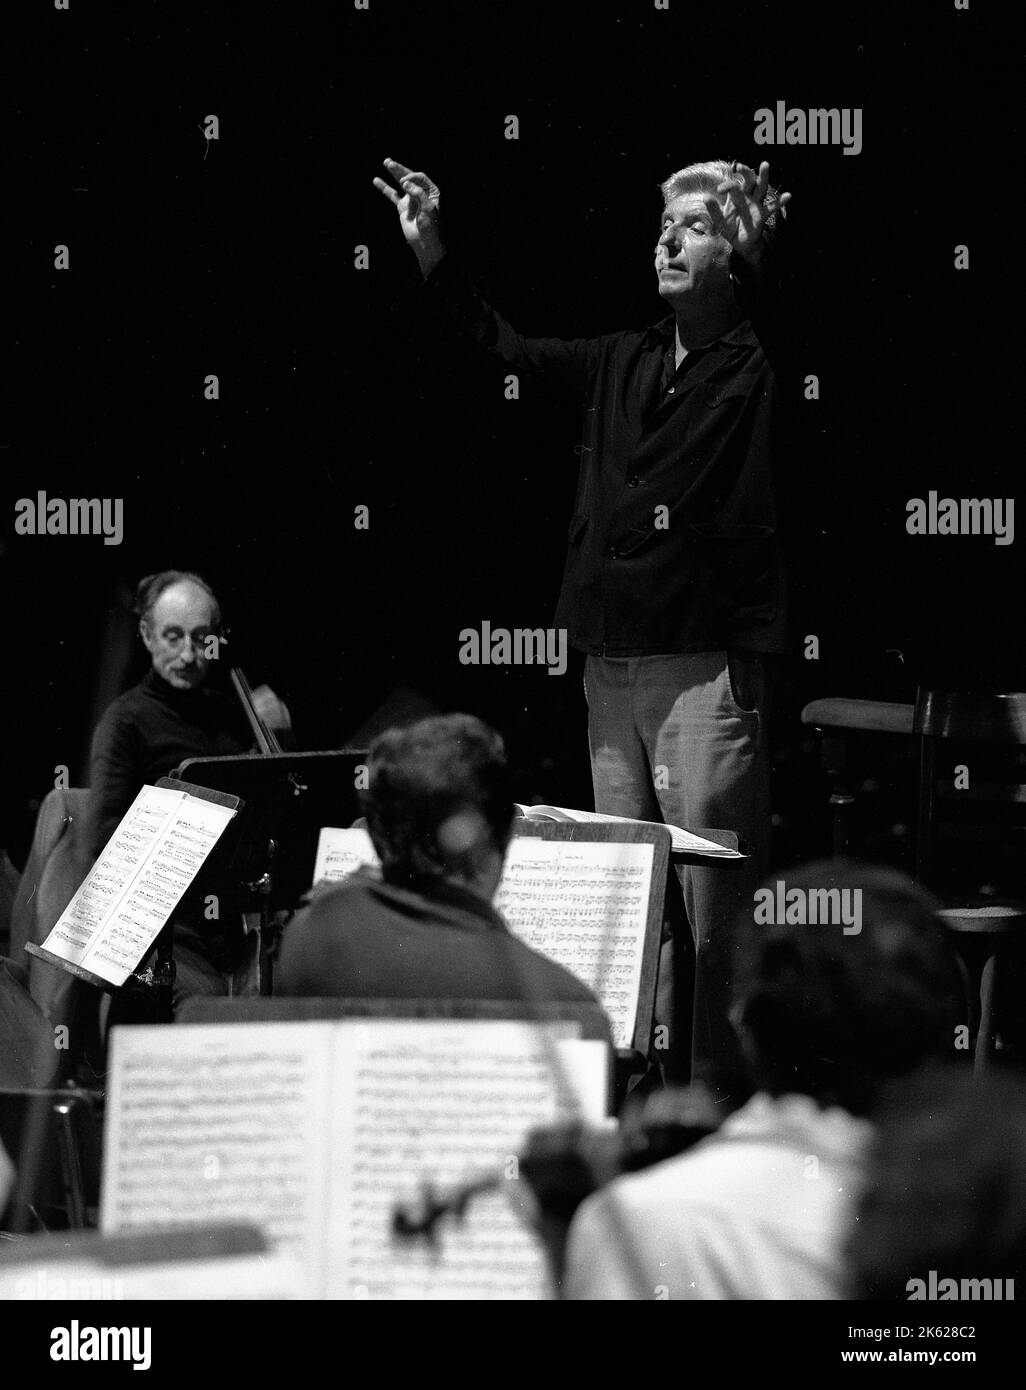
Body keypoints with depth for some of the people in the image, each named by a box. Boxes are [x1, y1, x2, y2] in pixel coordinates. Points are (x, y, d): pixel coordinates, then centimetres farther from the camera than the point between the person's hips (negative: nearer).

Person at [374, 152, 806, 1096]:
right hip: (612, 661, 7)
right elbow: (509, 346, 26)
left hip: (707, 663, -7)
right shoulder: (625, 364, 16)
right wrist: (429, 249, 19)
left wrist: (760, 245, -39)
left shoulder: (757, 363, -1)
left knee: (711, 912, -8)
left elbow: (779, 316, -23)